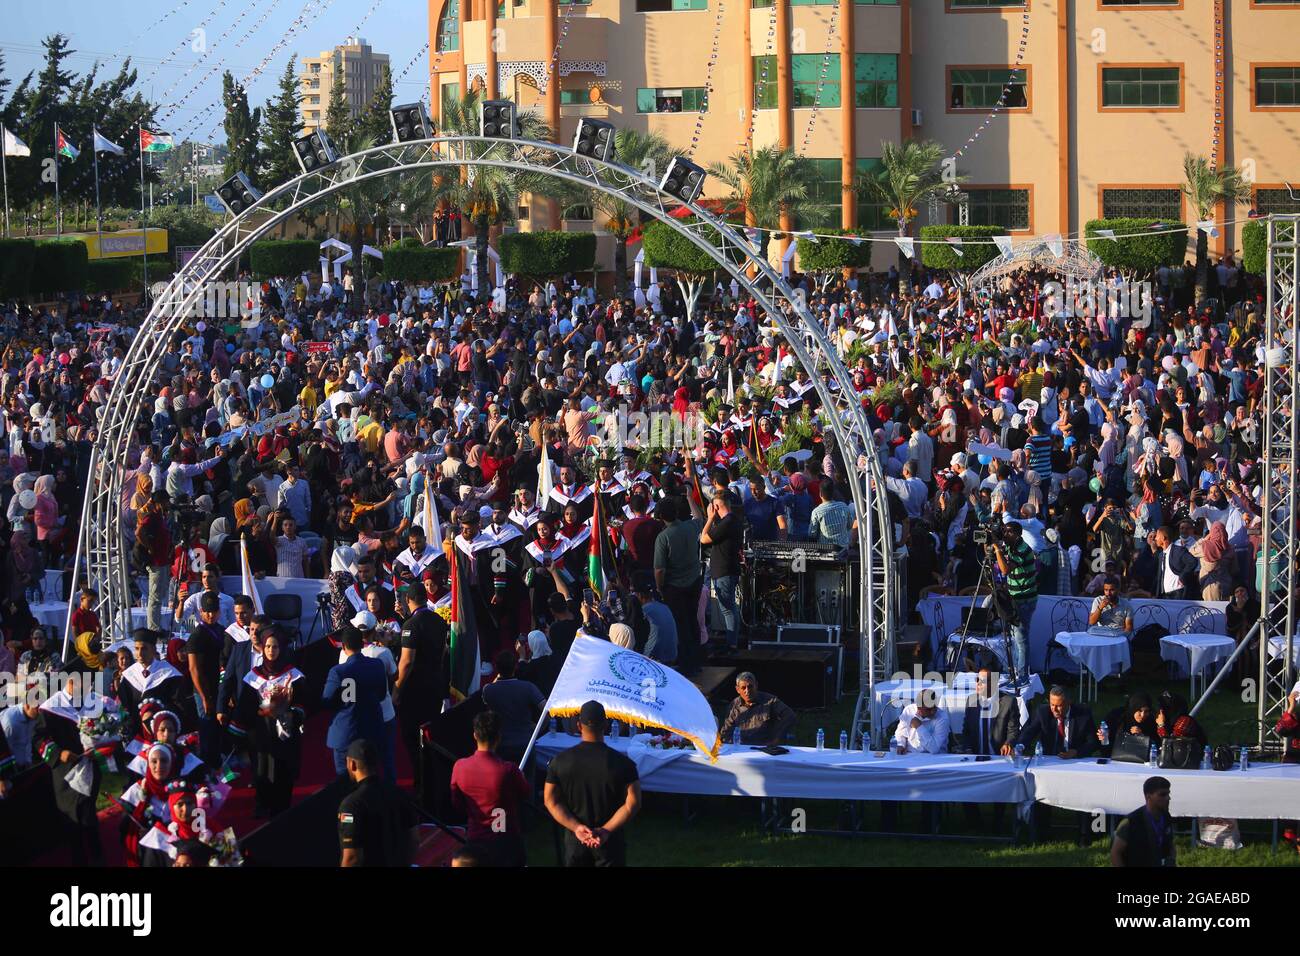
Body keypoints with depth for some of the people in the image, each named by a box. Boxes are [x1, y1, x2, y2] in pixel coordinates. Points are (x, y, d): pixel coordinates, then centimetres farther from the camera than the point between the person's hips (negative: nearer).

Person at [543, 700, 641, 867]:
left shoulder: (560, 760, -5)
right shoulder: (622, 763, -11)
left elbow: (550, 800, -5)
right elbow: (632, 803, -15)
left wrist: (576, 827, -12)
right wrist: (606, 831, -15)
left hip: (575, 840, 2)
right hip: (610, 842, -2)